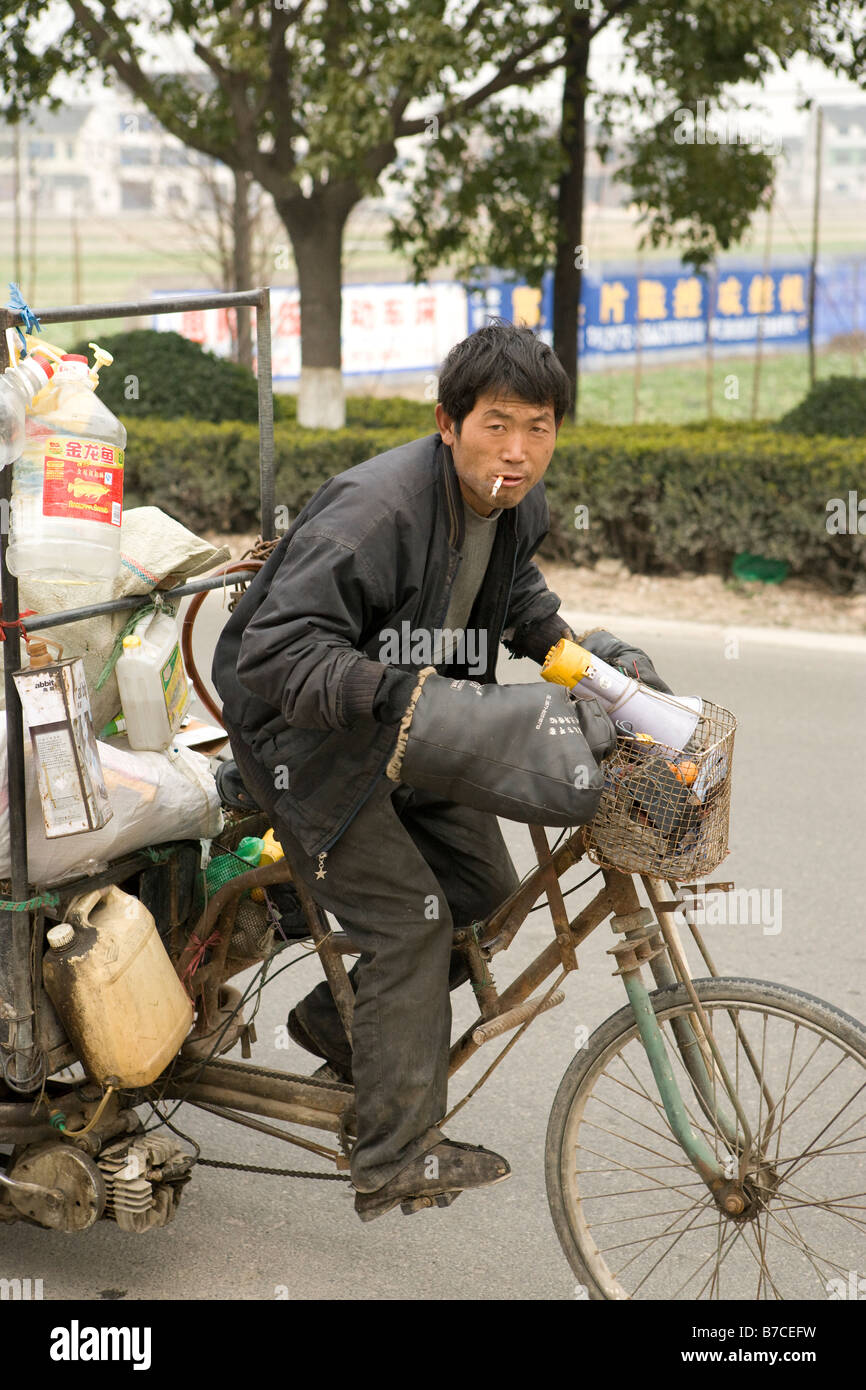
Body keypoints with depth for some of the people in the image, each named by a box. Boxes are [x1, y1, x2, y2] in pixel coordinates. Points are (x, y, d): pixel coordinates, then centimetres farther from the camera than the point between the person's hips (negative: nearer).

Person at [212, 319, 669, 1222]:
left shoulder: (517, 504, -6)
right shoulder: (373, 509, -33)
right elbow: (277, 654, -38)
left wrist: (574, 648, 3)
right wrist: (400, 691, -49)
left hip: (404, 717, 8)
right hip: (302, 726, -8)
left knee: (484, 888, 6)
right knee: (409, 917, -13)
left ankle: (341, 1020, 26)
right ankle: (394, 1159, -5)